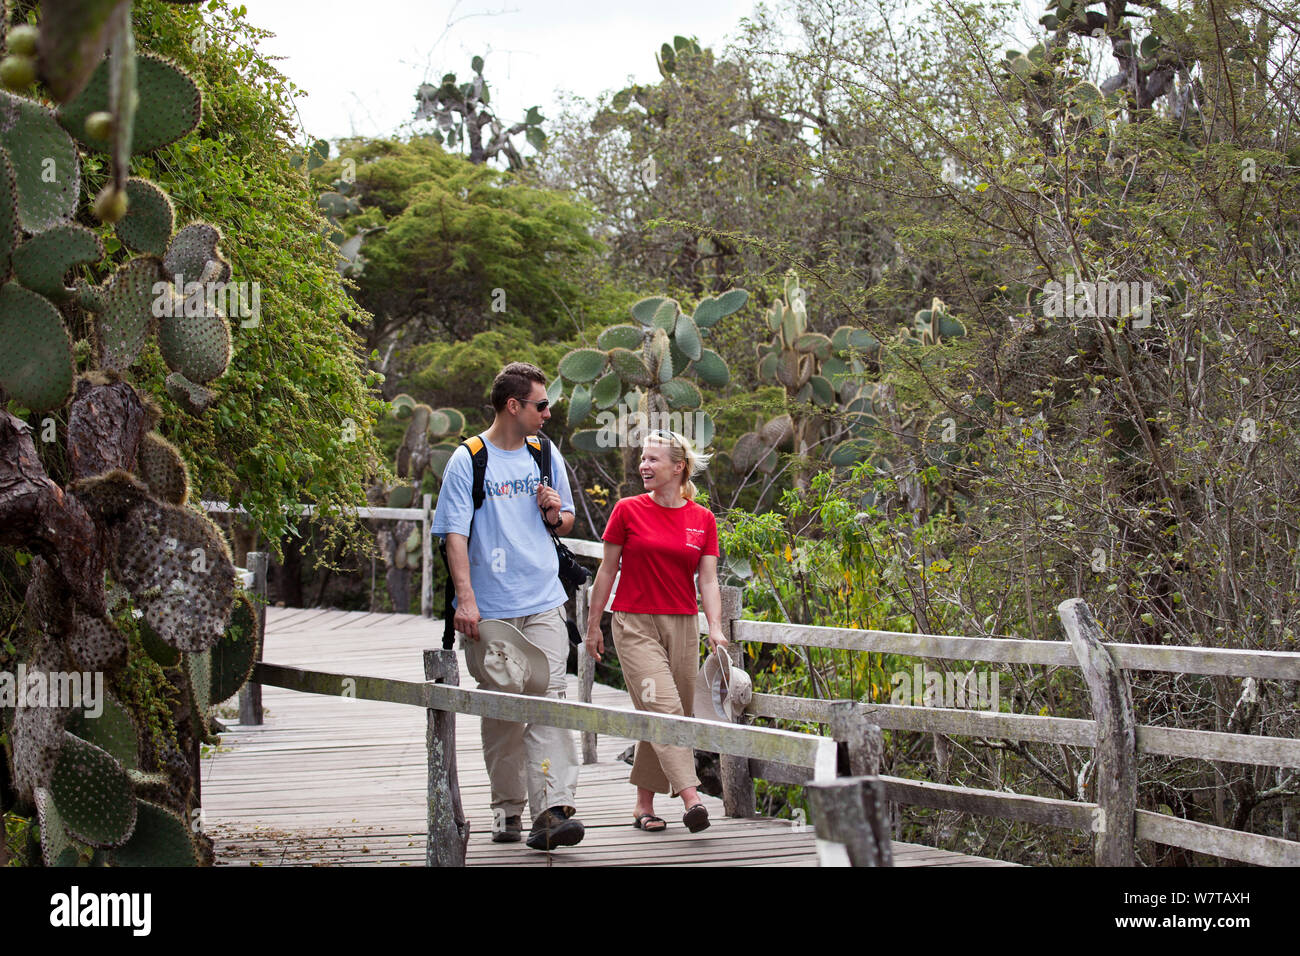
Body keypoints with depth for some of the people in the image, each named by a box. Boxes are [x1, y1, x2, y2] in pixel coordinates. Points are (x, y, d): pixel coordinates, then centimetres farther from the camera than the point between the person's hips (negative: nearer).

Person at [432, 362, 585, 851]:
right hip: (489, 608, -2)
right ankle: (507, 808, 17)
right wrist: (465, 599, -18)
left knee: (548, 701, -12)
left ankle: (553, 808, -21)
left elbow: (566, 522, 23)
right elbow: (455, 534, -7)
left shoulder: (546, 456, 12)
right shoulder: (469, 461, -2)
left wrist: (556, 514, -2)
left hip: (543, 604, 3)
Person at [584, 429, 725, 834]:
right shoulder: (628, 511, 0)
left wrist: (715, 629, -11)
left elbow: (708, 581, 3)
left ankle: (644, 804, 15)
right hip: (635, 624, -3)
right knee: (663, 709, -16)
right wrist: (593, 625, 6)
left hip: (682, 626, 3)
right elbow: (607, 570, 5)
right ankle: (691, 799, -27)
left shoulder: (702, 519, 5)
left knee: (673, 717, 5)